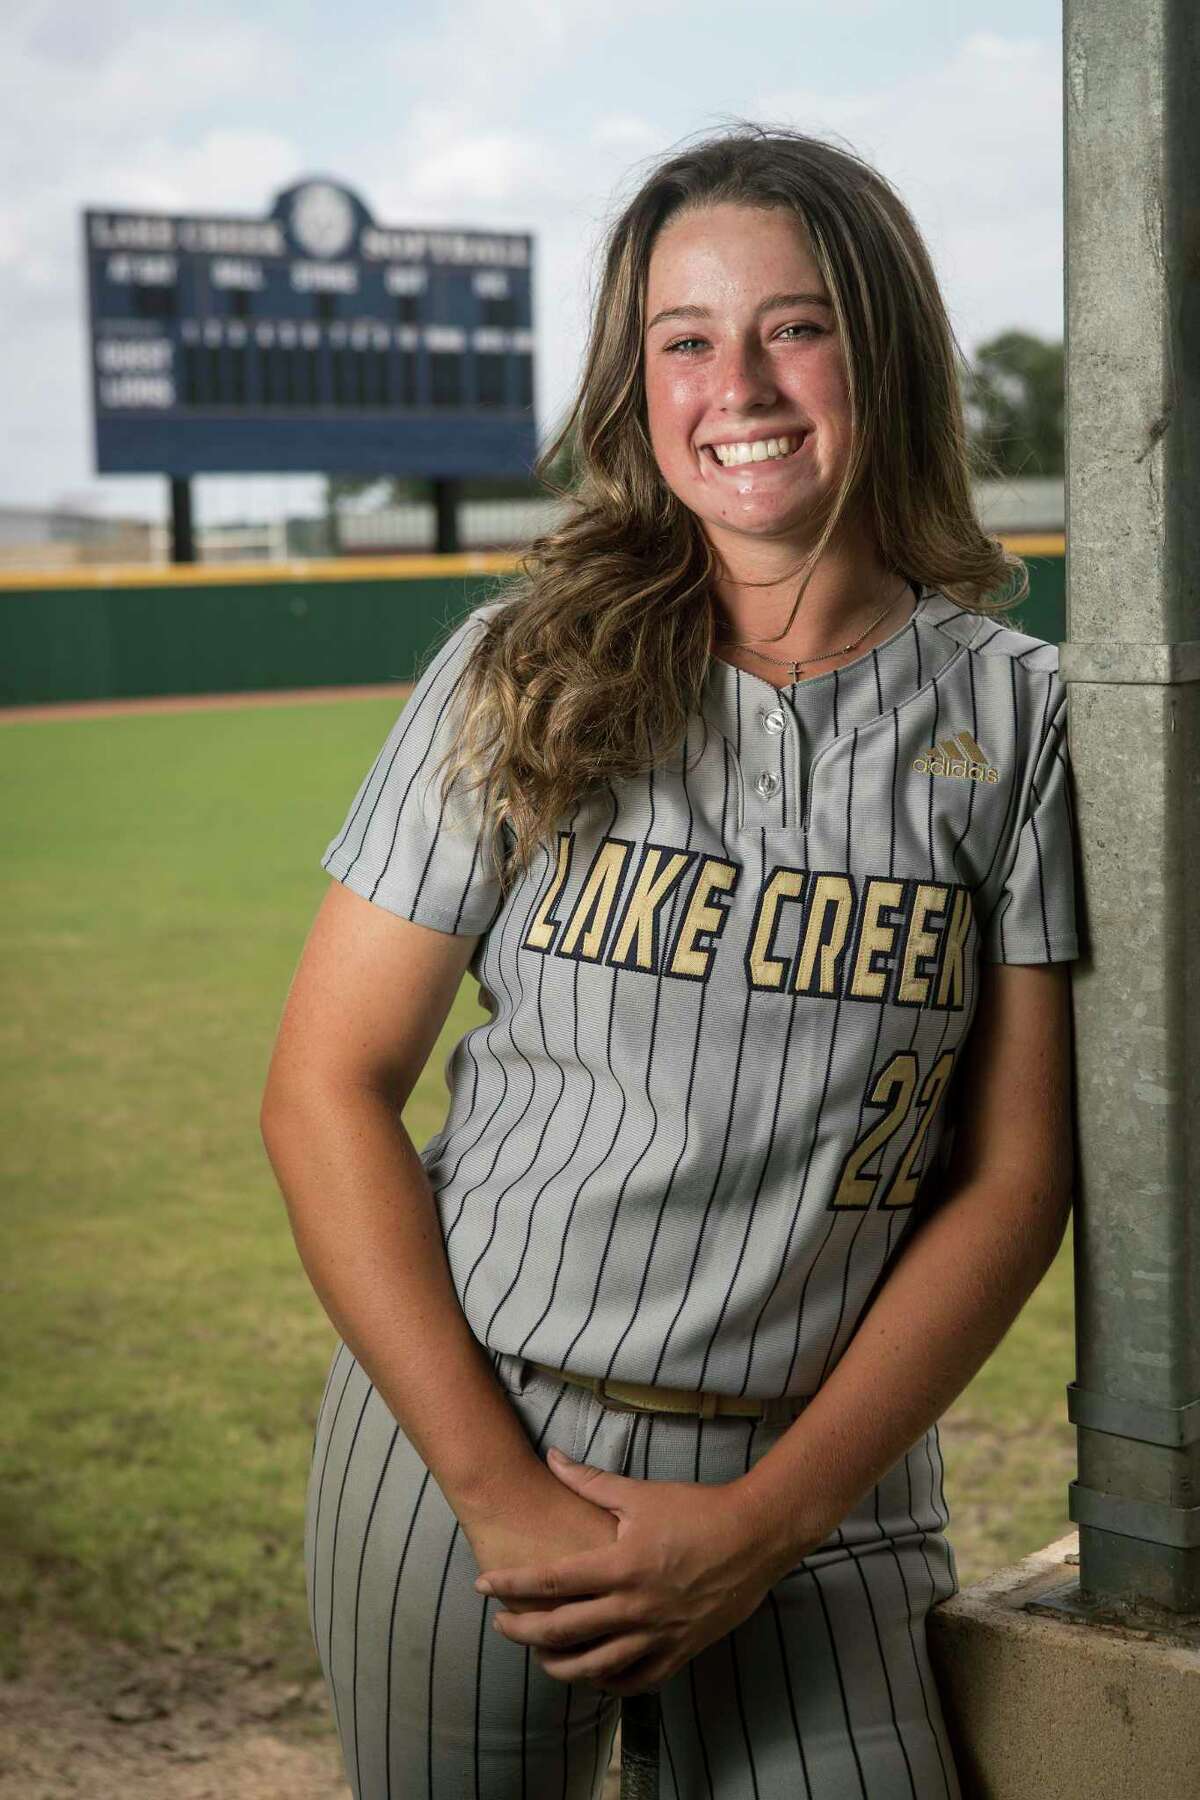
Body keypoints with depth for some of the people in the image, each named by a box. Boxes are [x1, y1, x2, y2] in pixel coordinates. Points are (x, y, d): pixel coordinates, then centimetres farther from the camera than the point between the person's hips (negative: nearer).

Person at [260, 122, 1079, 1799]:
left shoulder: (1013, 715, -2)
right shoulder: (528, 673, -3)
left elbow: (1015, 1174, -2)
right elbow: (327, 1089, -4)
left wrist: (770, 1524, -11)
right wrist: (502, 1494, -12)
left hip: (825, 1479, 1)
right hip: (459, 1442, 0)